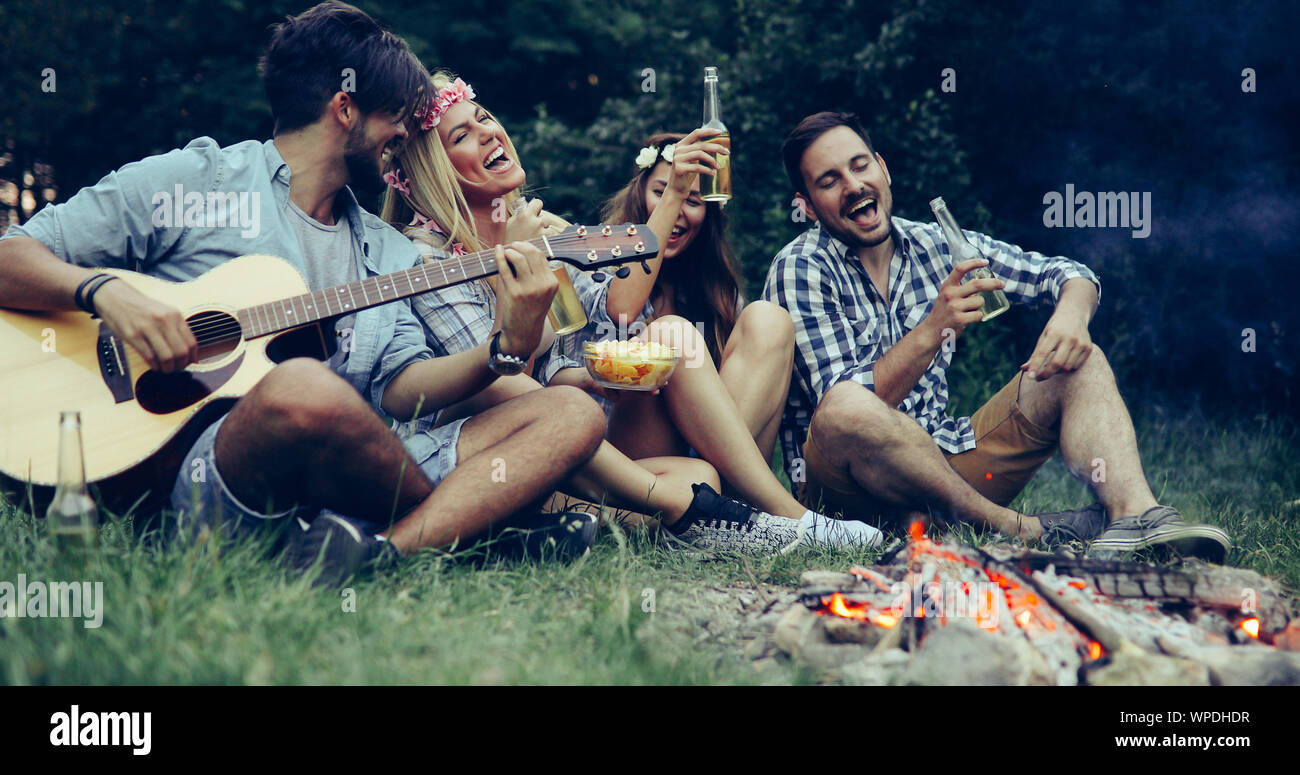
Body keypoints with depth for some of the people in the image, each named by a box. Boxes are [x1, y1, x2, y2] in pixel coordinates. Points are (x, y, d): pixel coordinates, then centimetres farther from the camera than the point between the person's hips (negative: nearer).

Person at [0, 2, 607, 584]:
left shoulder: (387, 252, 25)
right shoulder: (192, 182, 7)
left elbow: (399, 389, 12)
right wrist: (106, 292, -16)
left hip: (347, 480, 6)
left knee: (573, 412, -10)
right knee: (303, 388, -41)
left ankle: (390, 548, -35)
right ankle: (468, 514, -13)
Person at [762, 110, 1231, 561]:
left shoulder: (934, 245, 8)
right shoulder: (801, 270, -9)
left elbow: (1063, 272, 11)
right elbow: (846, 407, -20)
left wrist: (1072, 315, -12)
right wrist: (934, 329, -30)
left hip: (945, 462, 6)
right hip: (846, 485, -6)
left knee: (1079, 361, -5)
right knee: (843, 410, -38)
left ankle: (1135, 513, -32)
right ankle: (1027, 531, -27)